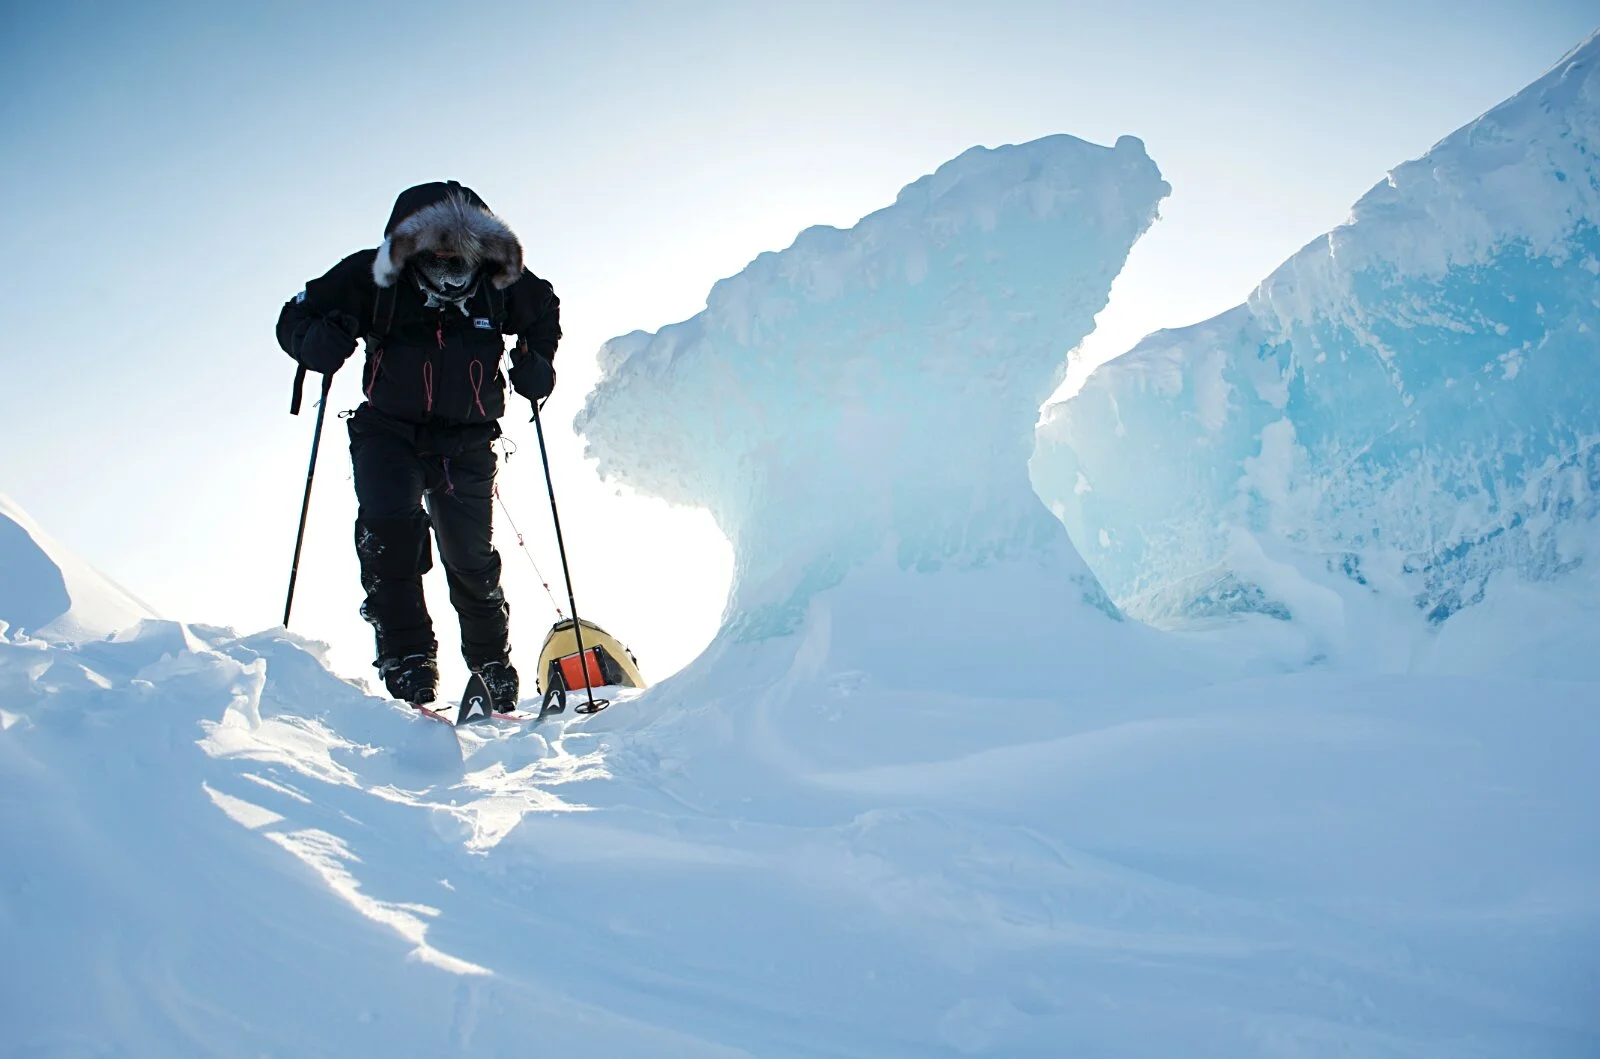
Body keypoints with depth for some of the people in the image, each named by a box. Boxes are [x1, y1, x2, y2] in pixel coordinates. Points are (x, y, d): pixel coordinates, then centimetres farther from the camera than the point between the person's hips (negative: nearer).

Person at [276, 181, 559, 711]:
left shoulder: (501, 283, -10)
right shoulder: (370, 278, -16)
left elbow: (544, 311, 13)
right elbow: (295, 318, -5)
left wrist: (537, 360, -5)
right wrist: (319, 340, -28)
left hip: (466, 441, 1)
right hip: (389, 432, -1)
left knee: (471, 558, 4)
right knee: (390, 527, -24)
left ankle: (494, 672, 26)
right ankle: (407, 663, -16)